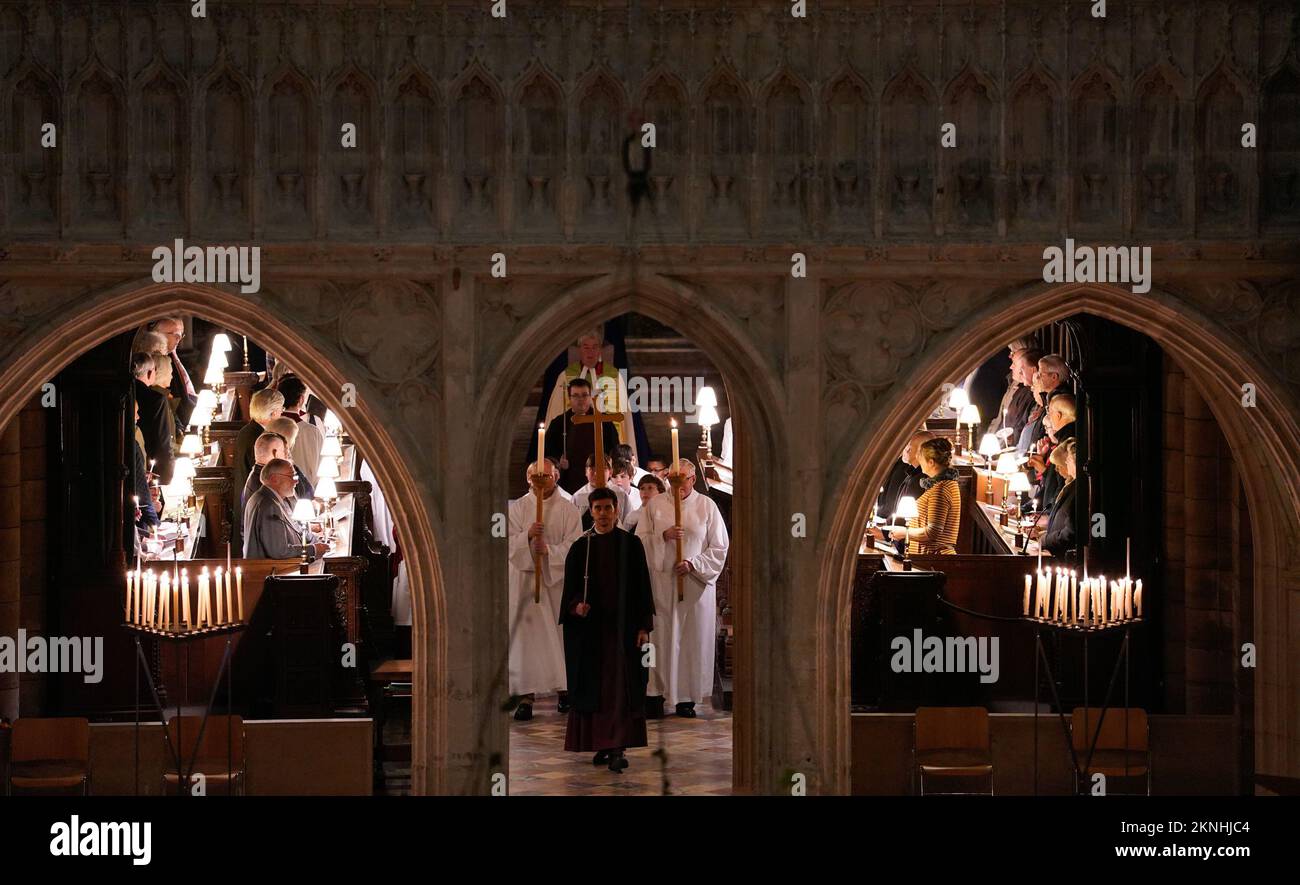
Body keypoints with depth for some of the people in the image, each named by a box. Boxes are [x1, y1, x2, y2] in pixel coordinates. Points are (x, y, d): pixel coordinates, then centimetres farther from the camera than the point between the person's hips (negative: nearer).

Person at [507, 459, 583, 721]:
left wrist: (549, 550, -20)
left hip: (557, 579, 0)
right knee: (527, 634, -6)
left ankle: (563, 688, 17)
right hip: (525, 578, 0)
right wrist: (528, 535, -21)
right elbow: (509, 544, -2)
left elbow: (574, 545, -4)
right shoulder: (517, 507, 6)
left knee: (561, 634, 3)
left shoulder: (568, 508, 4)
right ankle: (526, 695, -6)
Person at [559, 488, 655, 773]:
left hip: (623, 626, -2)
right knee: (593, 687, 4)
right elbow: (570, 587, 6)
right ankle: (603, 746, 14)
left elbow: (643, 587, 2)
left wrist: (644, 626, -5)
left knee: (621, 686, -9)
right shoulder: (580, 547, 6)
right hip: (590, 627, 2)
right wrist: (575, 605, -16)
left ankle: (618, 749, -14)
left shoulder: (631, 544, 2)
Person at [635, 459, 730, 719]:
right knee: (660, 636, -2)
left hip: (695, 583, -1)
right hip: (660, 581, 1)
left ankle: (686, 697, 5)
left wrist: (693, 564, -10)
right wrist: (664, 535, -12)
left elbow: (719, 547, 3)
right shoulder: (655, 505, 7)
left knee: (692, 638, -1)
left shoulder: (707, 506, 4)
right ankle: (657, 691, 4)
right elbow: (640, 539, 5)